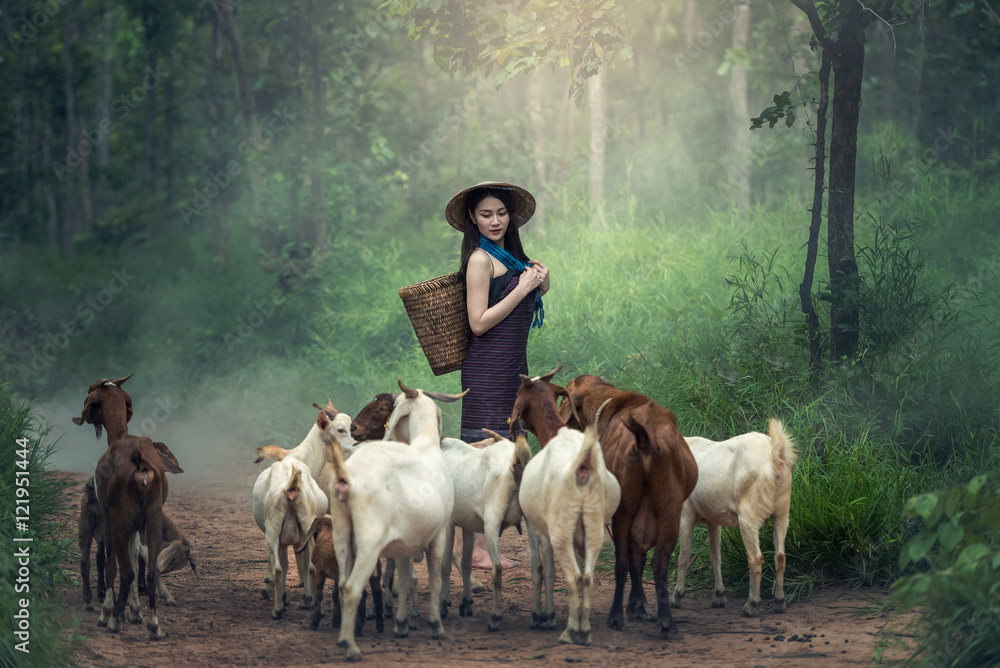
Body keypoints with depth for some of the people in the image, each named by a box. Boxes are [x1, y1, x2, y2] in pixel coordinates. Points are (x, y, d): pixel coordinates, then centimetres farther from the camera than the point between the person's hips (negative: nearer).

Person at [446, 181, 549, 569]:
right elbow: (479, 322, -15)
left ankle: (481, 545, 12)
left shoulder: (509, 256, 16)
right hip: (488, 367, -9)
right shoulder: (481, 259, -11)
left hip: (511, 367, 9)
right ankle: (477, 550, -8)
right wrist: (522, 288, -14)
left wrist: (539, 285, 5)